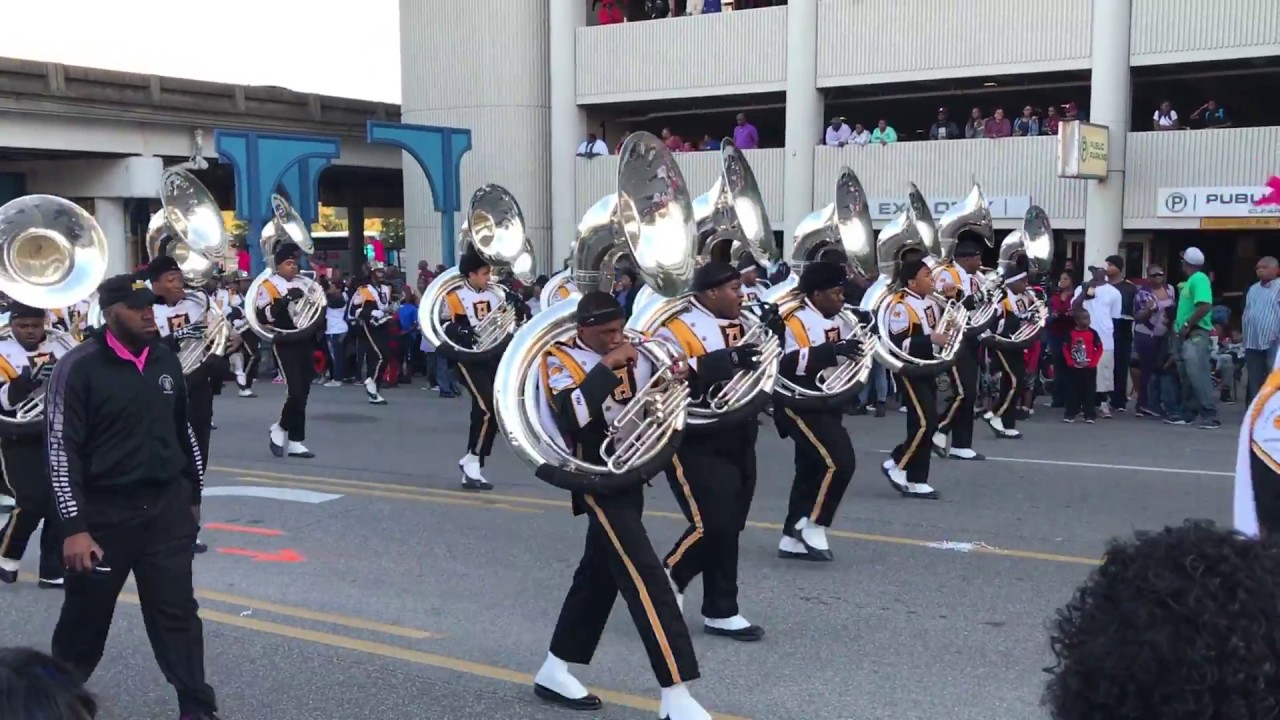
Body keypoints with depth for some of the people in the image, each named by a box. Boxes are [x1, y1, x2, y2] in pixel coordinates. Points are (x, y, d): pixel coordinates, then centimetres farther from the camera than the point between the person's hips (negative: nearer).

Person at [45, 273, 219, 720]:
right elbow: (62, 450, -15)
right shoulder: (79, 367, -13)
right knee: (85, 618, 12)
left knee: (177, 612, 3)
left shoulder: (165, 360, 5)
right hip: (104, 513, -3)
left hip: (166, 508, 4)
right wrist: (74, 526, -19)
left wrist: (193, 495, 18)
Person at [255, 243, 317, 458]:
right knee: (295, 392, -16)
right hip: (285, 346, -6)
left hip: (304, 344, 7)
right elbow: (263, 316, -18)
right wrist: (286, 299, -25)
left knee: (302, 394, 6)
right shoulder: (268, 286, -6)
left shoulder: (303, 284, 14)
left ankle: (295, 442, 12)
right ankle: (280, 429, 8)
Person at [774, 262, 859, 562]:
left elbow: (850, 355, 25)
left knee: (811, 471, 11)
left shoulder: (836, 322, 13)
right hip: (801, 407, -10)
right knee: (839, 461, -18)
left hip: (825, 405, 10)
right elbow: (790, 363, -31)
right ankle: (813, 525, -5)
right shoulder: (797, 321, -16)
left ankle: (793, 538, 18)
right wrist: (833, 350, -37)